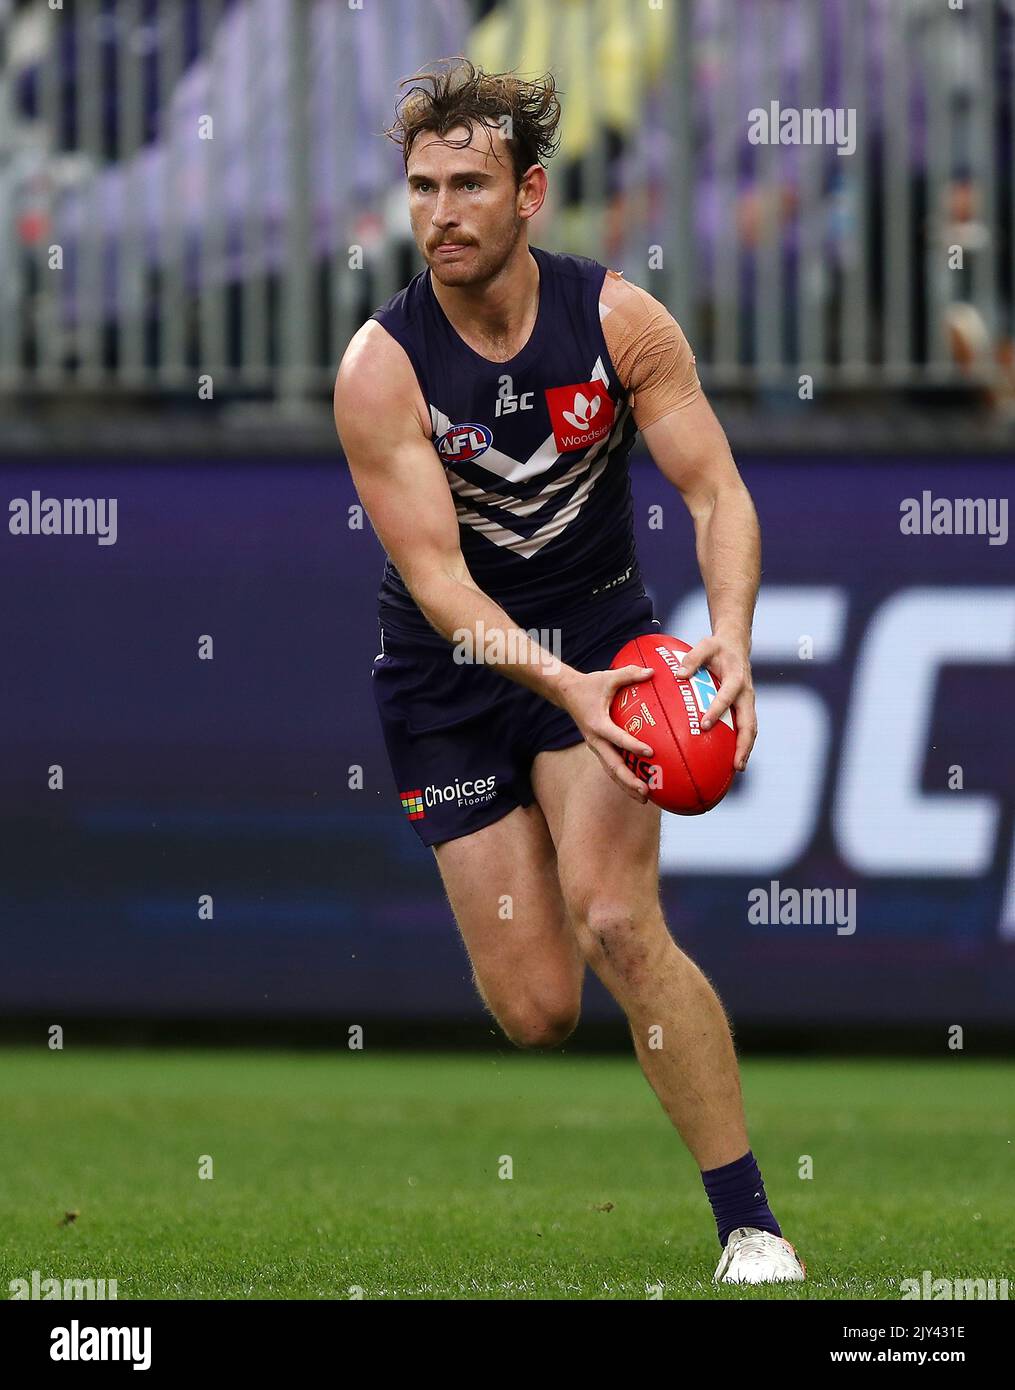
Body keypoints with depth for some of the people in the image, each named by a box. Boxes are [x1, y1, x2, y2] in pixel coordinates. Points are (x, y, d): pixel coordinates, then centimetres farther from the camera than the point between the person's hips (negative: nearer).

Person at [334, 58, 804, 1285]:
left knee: (615, 923, -23)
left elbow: (716, 491, -10)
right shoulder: (381, 369, -18)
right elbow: (435, 576, -23)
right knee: (537, 1012, -4)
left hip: (600, 628, 0)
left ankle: (749, 1224, -16)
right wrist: (566, 691, -38)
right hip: (452, 670, 0)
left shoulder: (617, 319, -11)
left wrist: (730, 637, -30)